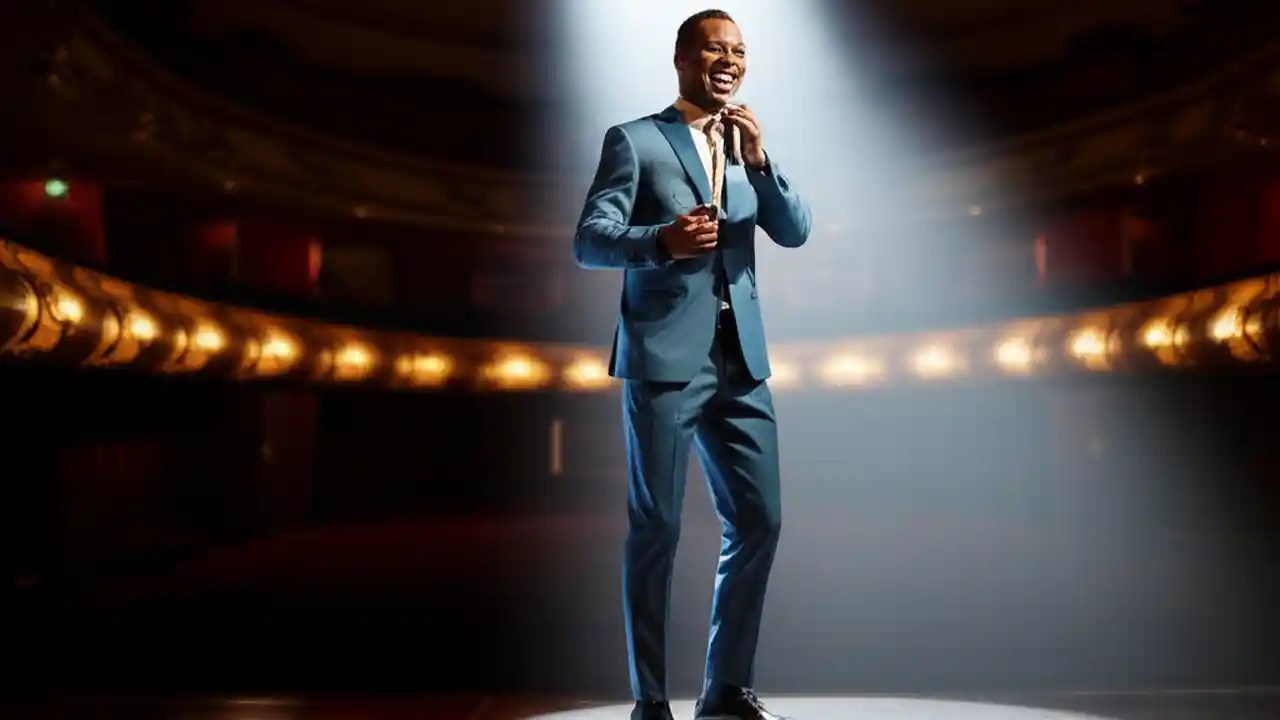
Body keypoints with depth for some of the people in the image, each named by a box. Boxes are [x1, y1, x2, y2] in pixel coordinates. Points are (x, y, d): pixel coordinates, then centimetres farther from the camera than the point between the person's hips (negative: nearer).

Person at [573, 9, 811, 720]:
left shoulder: (745, 145, 17)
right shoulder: (636, 140, 1)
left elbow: (796, 232, 6)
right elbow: (589, 241, -8)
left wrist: (760, 158, -10)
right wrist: (662, 240, -26)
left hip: (742, 362, 6)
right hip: (664, 360, -5)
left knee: (759, 522, 5)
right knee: (658, 528, -2)